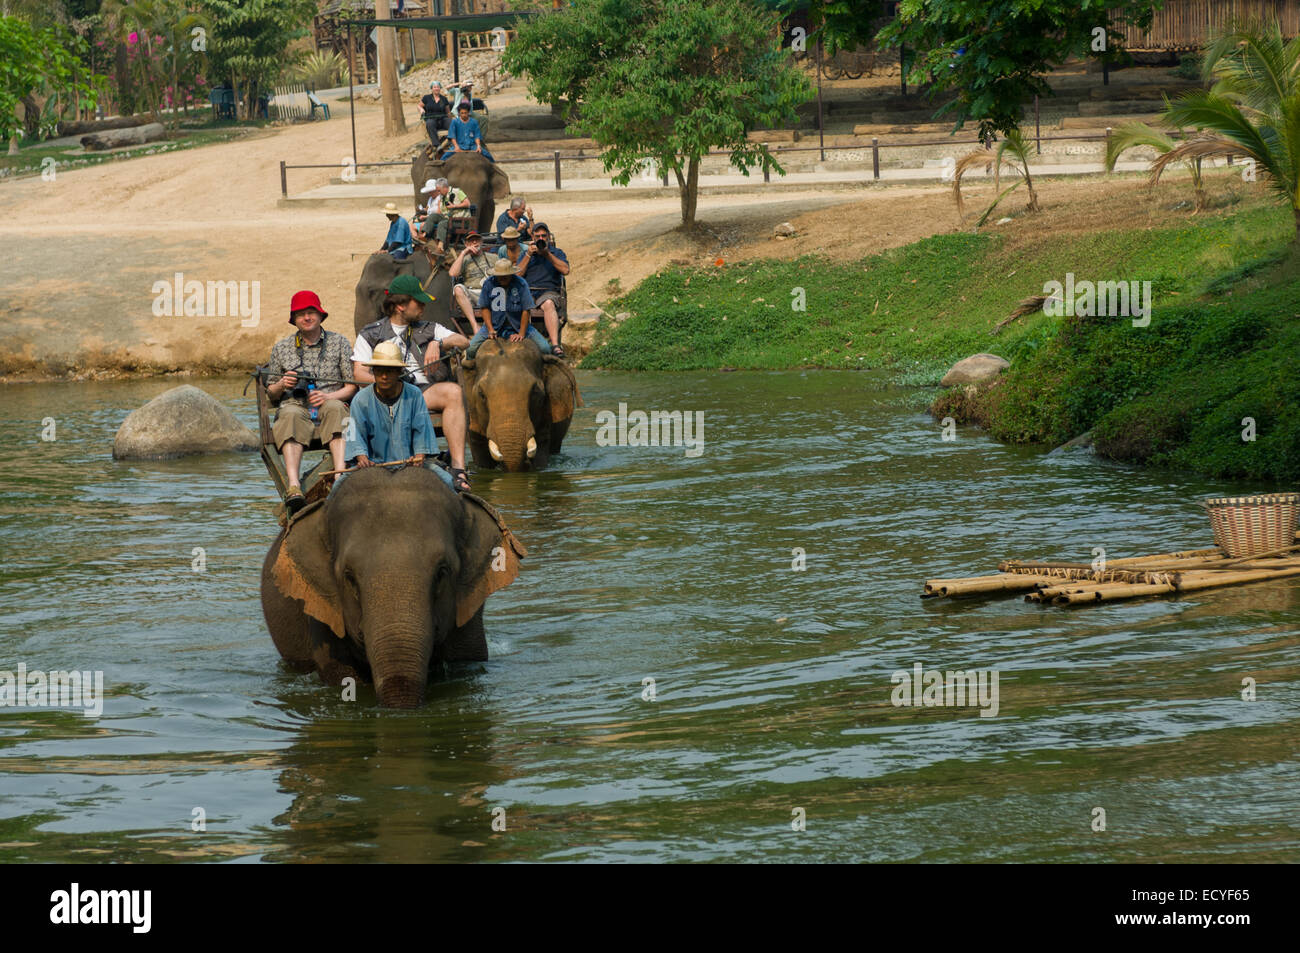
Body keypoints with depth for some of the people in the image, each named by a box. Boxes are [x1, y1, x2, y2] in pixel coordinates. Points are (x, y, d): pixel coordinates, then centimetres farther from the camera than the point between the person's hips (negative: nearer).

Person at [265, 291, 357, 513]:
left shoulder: (338, 342, 14)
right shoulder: (281, 348, 17)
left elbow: (353, 385, 8)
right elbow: (270, 394, 20)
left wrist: (329, 397, -10)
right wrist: (282, 385, -4)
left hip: (329, 405, 0)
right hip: (295, 405, 0)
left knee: (335, 409, -36)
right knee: (292, 416, -36)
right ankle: (294, 485, -55)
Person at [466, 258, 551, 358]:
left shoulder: (521, 284, -9)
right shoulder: (488, 283, -3)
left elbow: (526, 310, -10)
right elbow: (484, 308, 1)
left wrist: (521, 334, -15)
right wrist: (490, 330, -10)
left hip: (518, 325, -1)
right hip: (494, 324, 1)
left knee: (545, 349, -16)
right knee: (470, 350, -19)